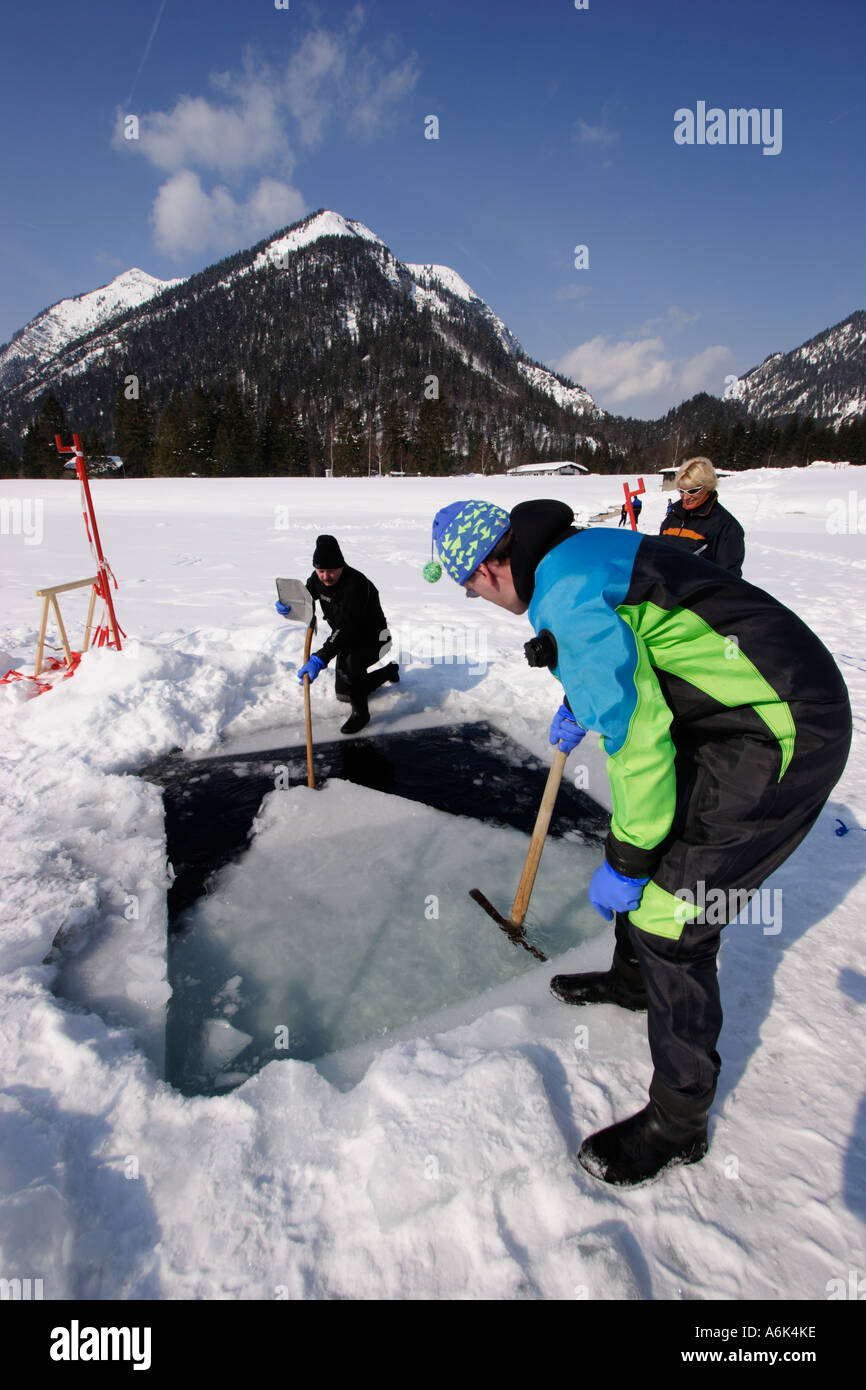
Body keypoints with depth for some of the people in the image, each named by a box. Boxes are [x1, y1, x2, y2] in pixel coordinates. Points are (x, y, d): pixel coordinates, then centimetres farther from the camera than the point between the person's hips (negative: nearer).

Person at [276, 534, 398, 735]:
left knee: (349, 660, -39)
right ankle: (389, 670, 40)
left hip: (373, 639, -8)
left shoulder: (356, 584, -34)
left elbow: (346, 628, -42)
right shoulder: (317, 579, -8)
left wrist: (320, 659, -52)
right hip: (348, 641, 8)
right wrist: (286, 607, -27)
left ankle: (360, 712, -14)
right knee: (344, 694, 16)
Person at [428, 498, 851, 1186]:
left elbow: (637, 738, -25)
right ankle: (633, 977, 49)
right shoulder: (582, 553, 9)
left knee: (666, 912, -5)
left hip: (781, 737, -10)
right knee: (655, 844, 23)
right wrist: (579, 704, 41)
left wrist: (624, 862, -14)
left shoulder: (567, 600, -23)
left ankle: (678, 1123, 17)